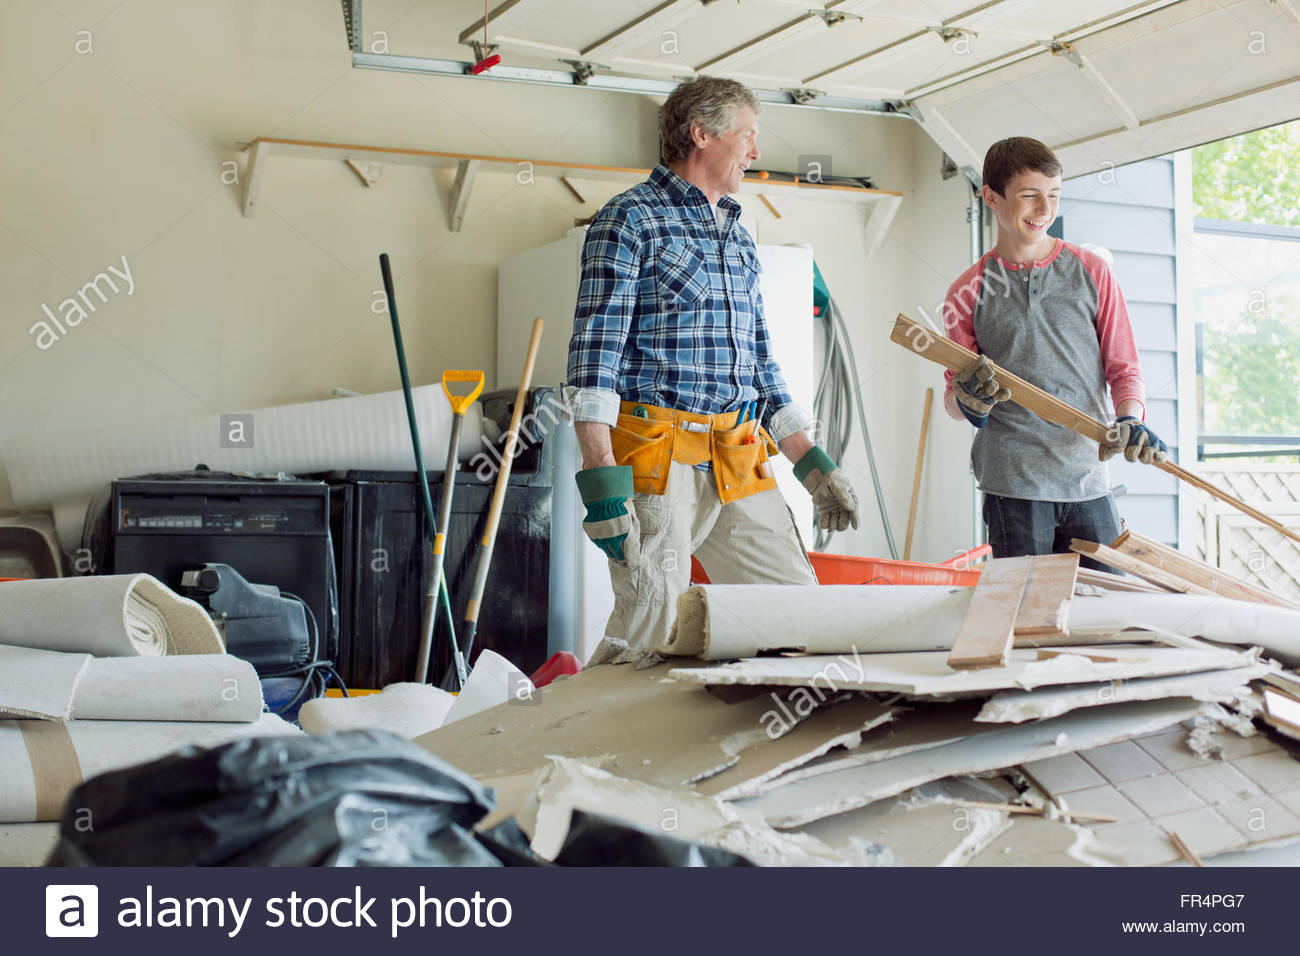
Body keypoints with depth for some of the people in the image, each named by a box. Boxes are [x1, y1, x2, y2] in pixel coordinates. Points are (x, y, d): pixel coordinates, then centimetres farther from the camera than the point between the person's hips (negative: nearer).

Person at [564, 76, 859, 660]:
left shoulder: (737, 236, 22)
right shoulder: (631, 220, -1)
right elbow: (595, 352, -10)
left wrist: (810, 462, 19)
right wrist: (601, 475, -20)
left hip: (742, 464, 7)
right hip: (658, 457, -7)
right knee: (648, 637, -11)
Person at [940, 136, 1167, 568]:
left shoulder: (1091, 272, 9)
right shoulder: (969, 292, 6)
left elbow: (1124, 368, 10)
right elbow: (952, 396, 9)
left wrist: (1130, 421, -10)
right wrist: (969, 402, -14)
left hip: (1088, 479, 2)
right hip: (1012, 484, -1)